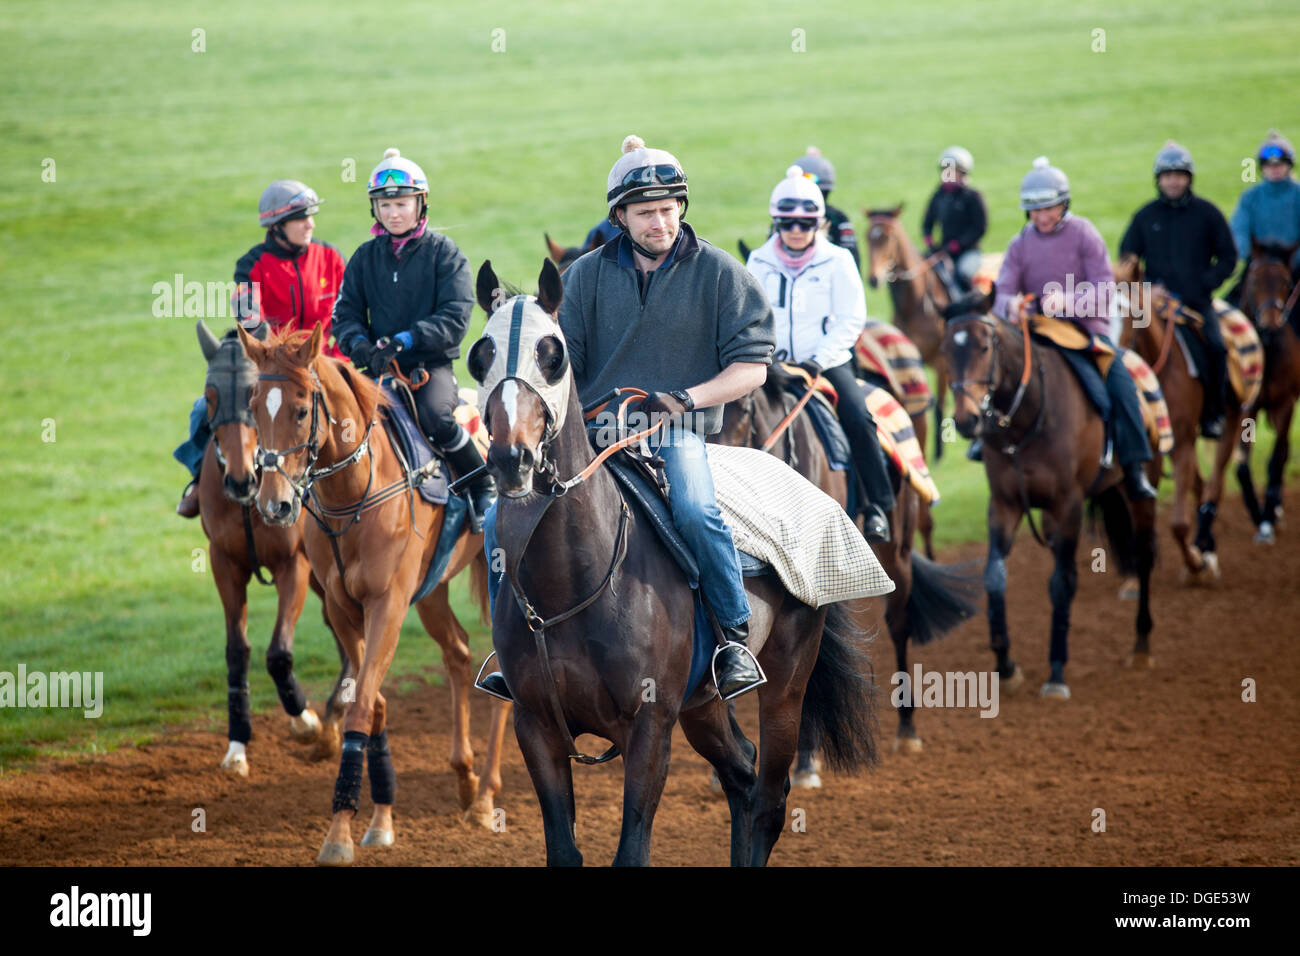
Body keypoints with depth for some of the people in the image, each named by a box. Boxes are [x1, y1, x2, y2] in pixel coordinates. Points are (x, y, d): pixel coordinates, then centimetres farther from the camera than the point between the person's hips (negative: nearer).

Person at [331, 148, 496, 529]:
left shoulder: (443, 252, 0)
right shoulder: (365, 257, 12)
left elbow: (455, 318, -10)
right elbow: (345, 313, 11)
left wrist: (404, 340, -22)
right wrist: (358, 343, -12)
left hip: (432, 365, -3)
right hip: (381, 370, 3)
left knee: (434, 416, -34)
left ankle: (484, 486, -12)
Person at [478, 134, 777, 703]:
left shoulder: (718, 273, 3)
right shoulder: (588, 274, 11)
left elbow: (752, 367, 2)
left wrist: (687, 397, -12)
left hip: (676, 434, -3)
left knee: (695, 512, -36)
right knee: (503, 519, -13)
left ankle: (736, 638, -21)